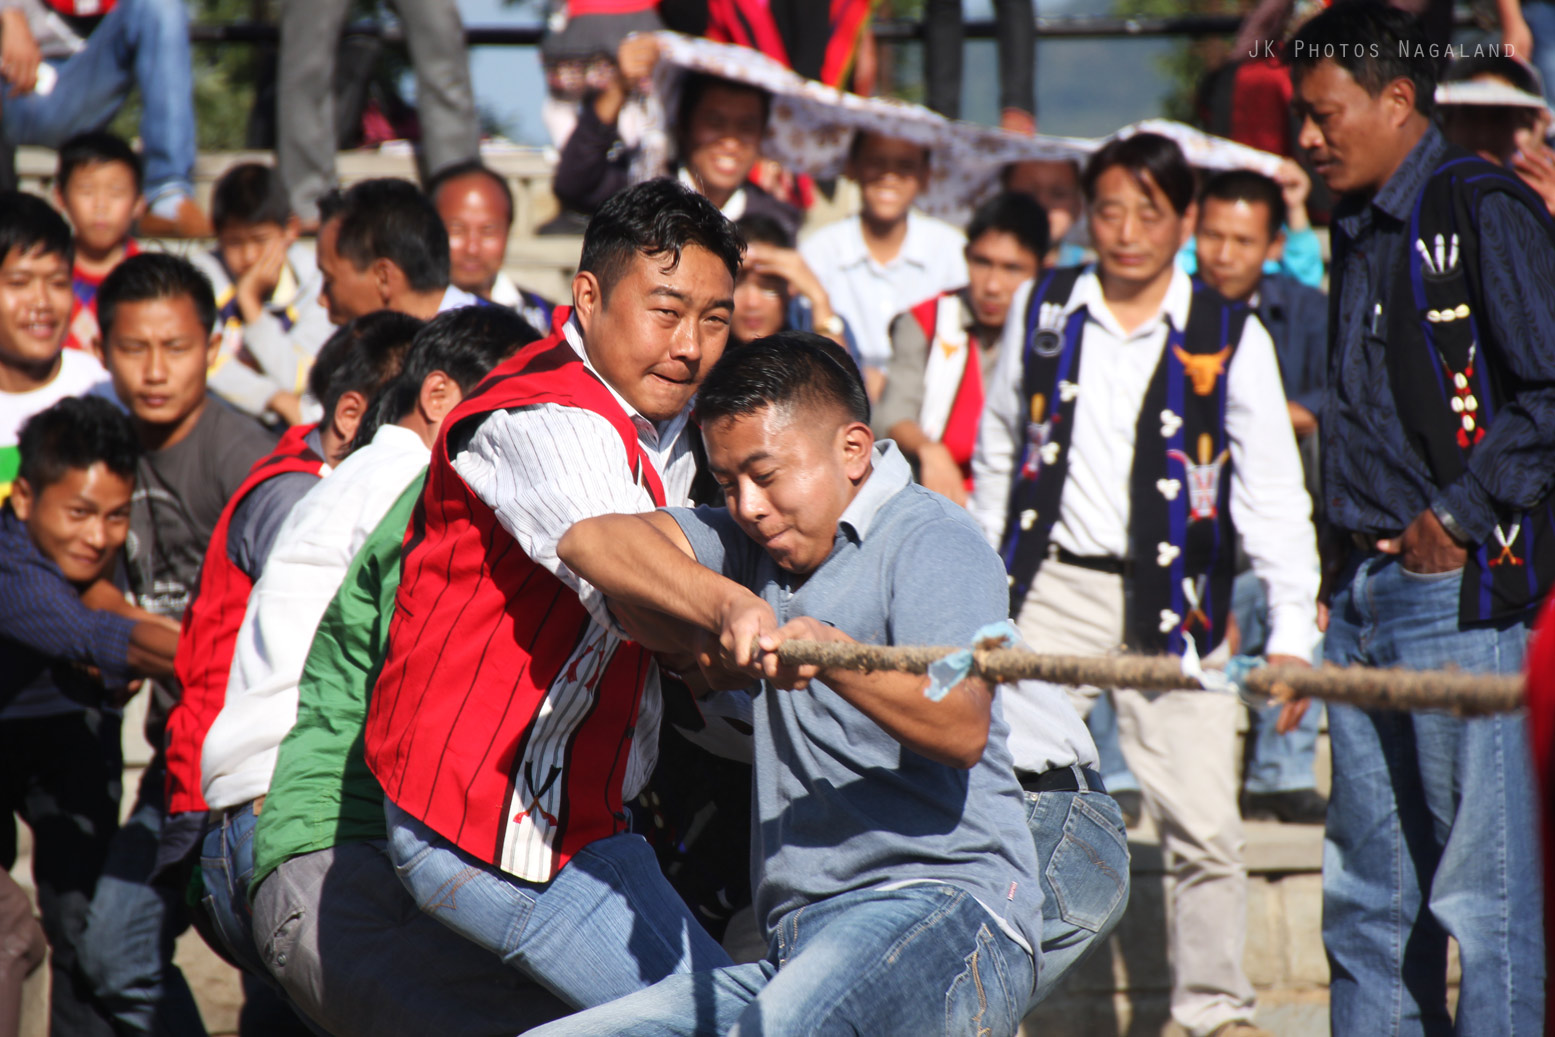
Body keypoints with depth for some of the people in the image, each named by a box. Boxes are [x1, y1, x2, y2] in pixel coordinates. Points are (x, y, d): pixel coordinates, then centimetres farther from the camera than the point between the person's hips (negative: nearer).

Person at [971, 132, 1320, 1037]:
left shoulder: (1230, 337, 0)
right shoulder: (1042, 313, 7)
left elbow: (1272, 492, 0)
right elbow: (1000, 460, 17)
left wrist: (1292, 634, -8)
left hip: (1174, 602, -2)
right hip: (1054, 590, 2)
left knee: (1204, 824, -3)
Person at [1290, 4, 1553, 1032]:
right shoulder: (1359, 235, 18)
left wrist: (1460, 516, -13)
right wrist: (1340, 554, 14)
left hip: (1460, 589, -9)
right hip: (1362, 594, 9)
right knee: (1368, 891, 13)